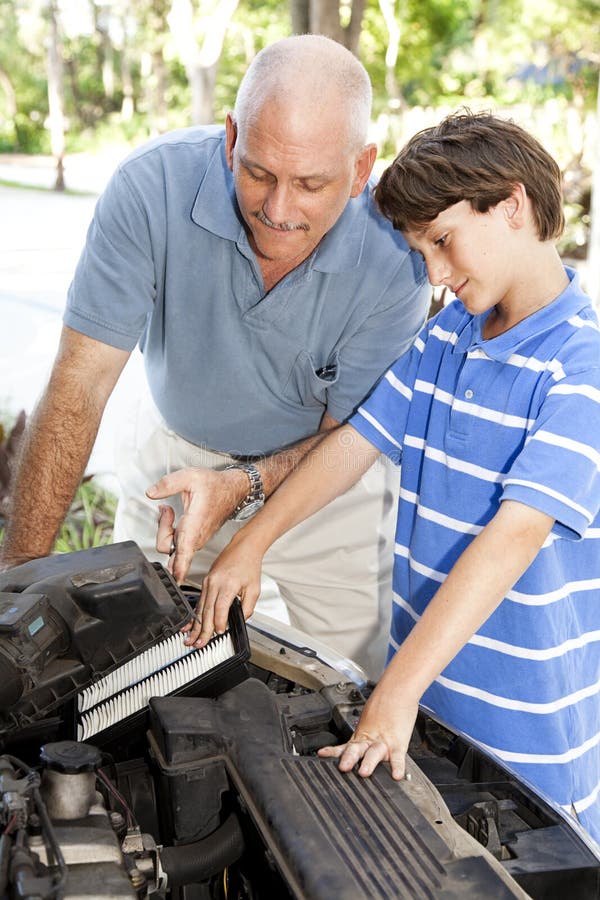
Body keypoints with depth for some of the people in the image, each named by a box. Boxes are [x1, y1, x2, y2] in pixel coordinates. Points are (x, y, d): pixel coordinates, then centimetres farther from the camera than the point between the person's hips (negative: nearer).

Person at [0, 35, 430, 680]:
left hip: (314, 463, 0)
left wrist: (240, 488, -34)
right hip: (173, 452, 1)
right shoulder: (153, 186, -30)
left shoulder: (397, 256, -28)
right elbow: (80, 384, -27)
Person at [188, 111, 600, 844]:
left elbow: (513, 536, -28)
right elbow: (356, 439, 7)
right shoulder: (441, 336, 4)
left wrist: (398, 690, -31)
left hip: (528, 708, -6)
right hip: (425, 668, 6)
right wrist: (250, 543, 1)